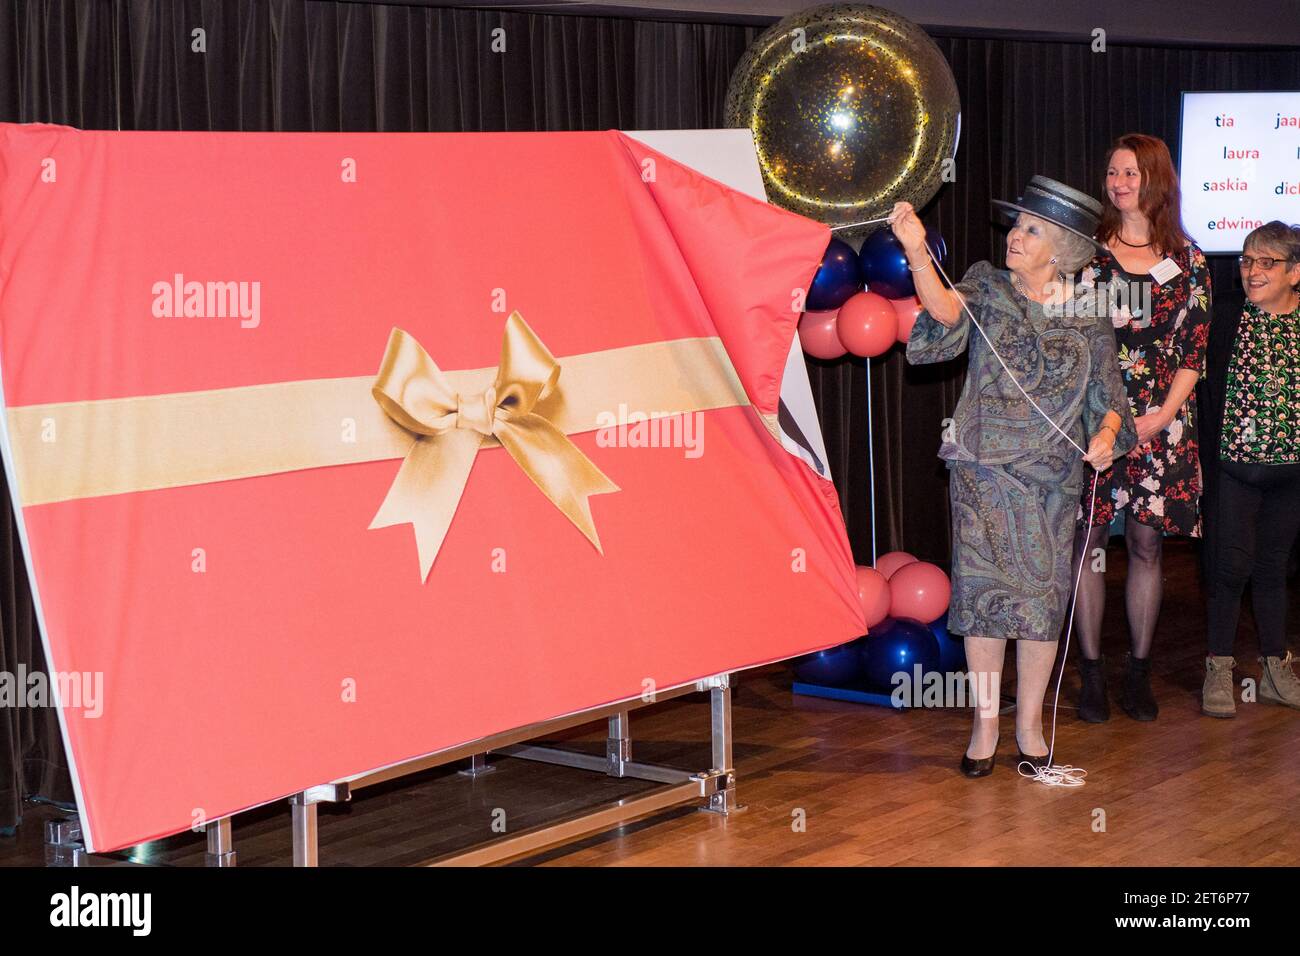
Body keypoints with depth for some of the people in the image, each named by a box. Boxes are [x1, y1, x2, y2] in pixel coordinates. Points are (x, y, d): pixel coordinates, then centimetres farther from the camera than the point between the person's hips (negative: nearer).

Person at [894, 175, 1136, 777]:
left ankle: (1030, 722, 18)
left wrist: (1106, 434, -16)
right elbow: (948, 310, -20)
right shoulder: (988, 286, 1)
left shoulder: (1087, 315, 4)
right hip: (983, 468, -1)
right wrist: (917, 253, -36)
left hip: (1053, 476, 1)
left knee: (1042, 595, 4)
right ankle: (985, 722, 10)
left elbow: (1109, 395, 6)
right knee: (984, 590, -2)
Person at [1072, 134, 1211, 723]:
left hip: (1160, 421, 1)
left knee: (1147, 544, 4)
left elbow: (1194, 351, 5)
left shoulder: (1187, 261, 6)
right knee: (1089, 541, -1)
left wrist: (1162, 415, -7)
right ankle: (1091, 671, 7)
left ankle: (1139, 672, 14)